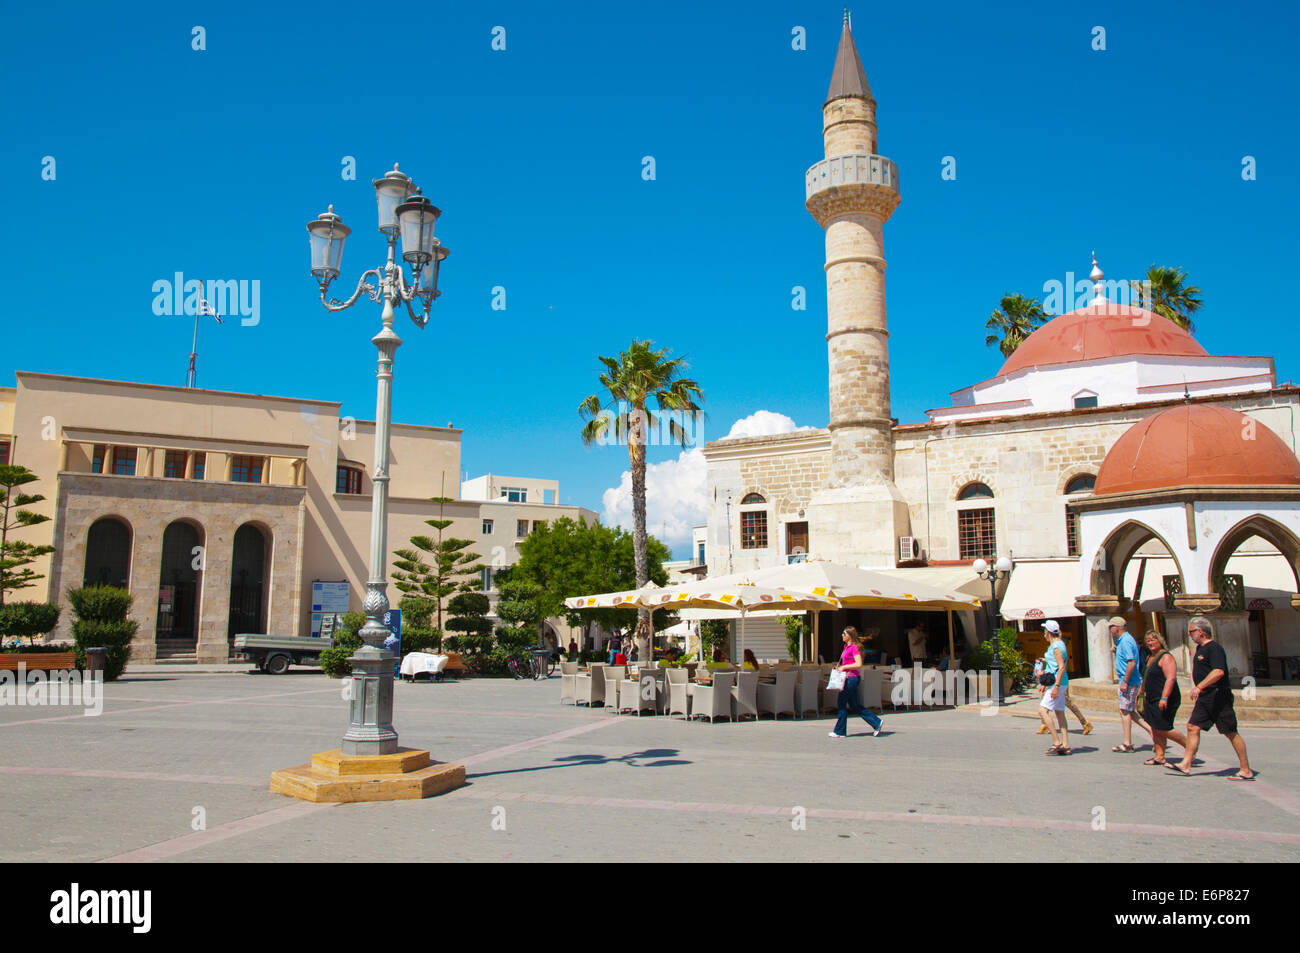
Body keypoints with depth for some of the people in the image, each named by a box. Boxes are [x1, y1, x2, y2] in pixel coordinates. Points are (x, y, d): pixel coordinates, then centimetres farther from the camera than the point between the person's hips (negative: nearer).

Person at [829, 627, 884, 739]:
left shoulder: (854, 647, -13)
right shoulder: (847, 647, 15)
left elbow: (859, 664, -20)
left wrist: (844, 667, -17)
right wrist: (839, 667, 9)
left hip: (852, 678, -10)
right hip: (848, 678, 10)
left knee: (842, 703, -3)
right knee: (853, 706, 11)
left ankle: (840, 731, 5)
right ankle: (877, 722, 15)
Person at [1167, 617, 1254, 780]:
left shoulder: (1214, 648, -15)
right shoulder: (1200, 648, 15)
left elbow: (1218, 672, -28)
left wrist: (1198, 687, -30)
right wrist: (1197, 696, 24)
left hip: (1218, 697, -9)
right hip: (1205, 698, 10)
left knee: (1230, 733, -2)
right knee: (1193, 727, 3)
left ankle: (1246, 771, 8)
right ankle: (1186, 765, 2)